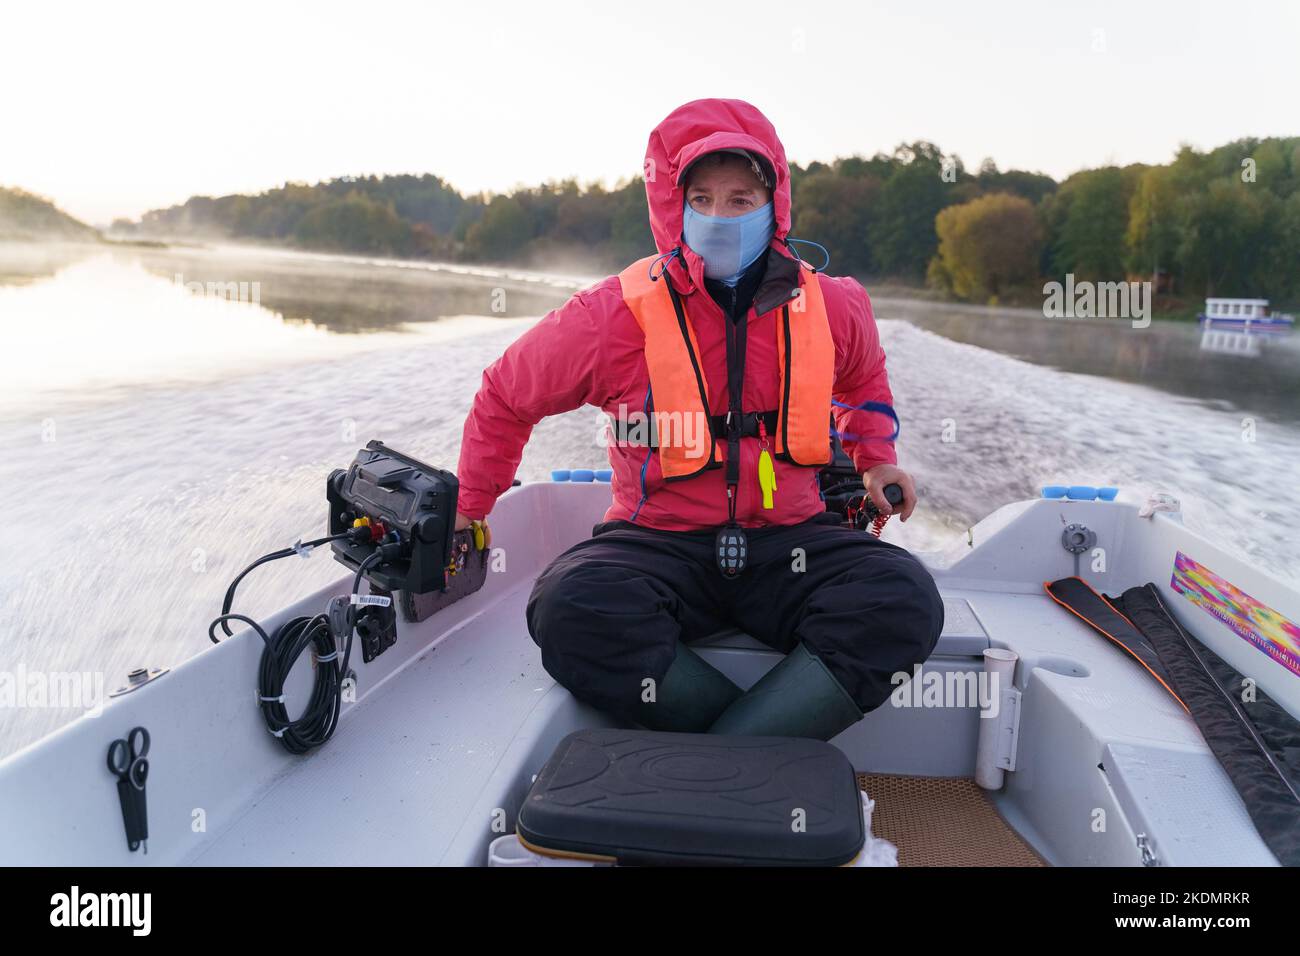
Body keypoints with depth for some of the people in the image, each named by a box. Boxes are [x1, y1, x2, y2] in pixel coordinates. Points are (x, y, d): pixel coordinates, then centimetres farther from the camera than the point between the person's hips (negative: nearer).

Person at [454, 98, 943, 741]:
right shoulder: (615, 315, -7)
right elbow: (505, 397, 9)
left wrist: (876, 460, 19)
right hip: (659, 542, -2)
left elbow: (863, 377, 30)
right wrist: (467, 510, 15)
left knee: (904, 600, -28)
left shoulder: (833, 308, 3)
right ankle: (778, 739, -19)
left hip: (791, 541, 3)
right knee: (572, 609, -34)